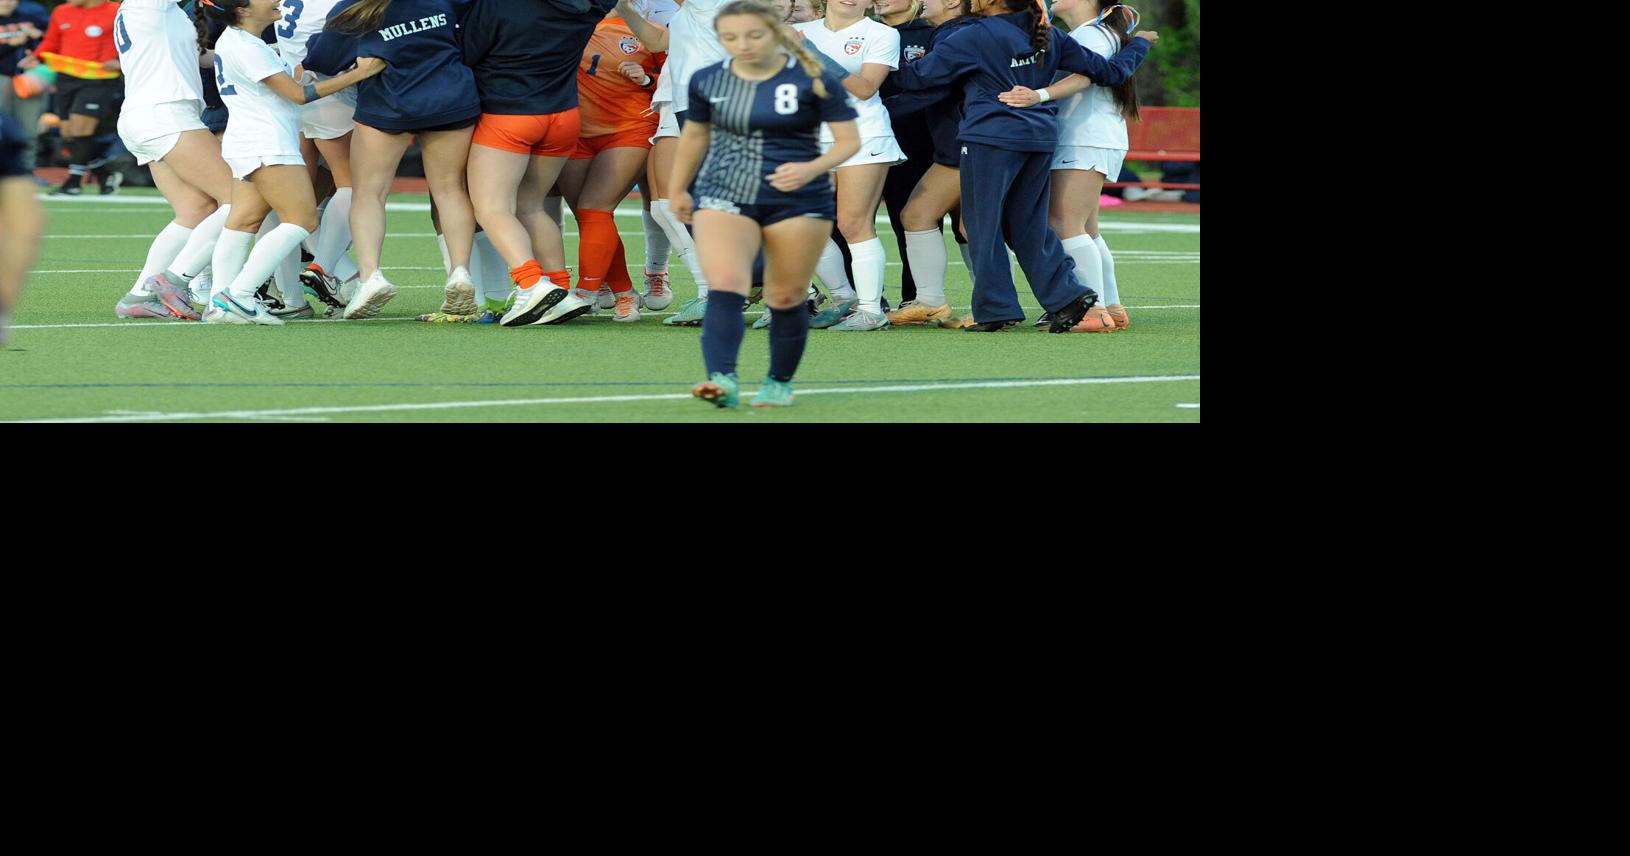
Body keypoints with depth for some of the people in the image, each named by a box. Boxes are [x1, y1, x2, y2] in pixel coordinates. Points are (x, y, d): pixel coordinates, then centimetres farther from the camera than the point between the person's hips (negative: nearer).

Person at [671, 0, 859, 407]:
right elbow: (694, 135, 19)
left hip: (798, 201, -1)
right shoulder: (707, 82, 2)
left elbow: (849, 140, -8)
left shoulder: (813, 80, -9)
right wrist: (678, 189, 27)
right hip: (724, 198, 1)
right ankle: (722, 381, -31)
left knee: (786, 298, 7)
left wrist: (811, 168, -25)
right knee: (725, 287, -19)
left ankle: (780, 383, 25)